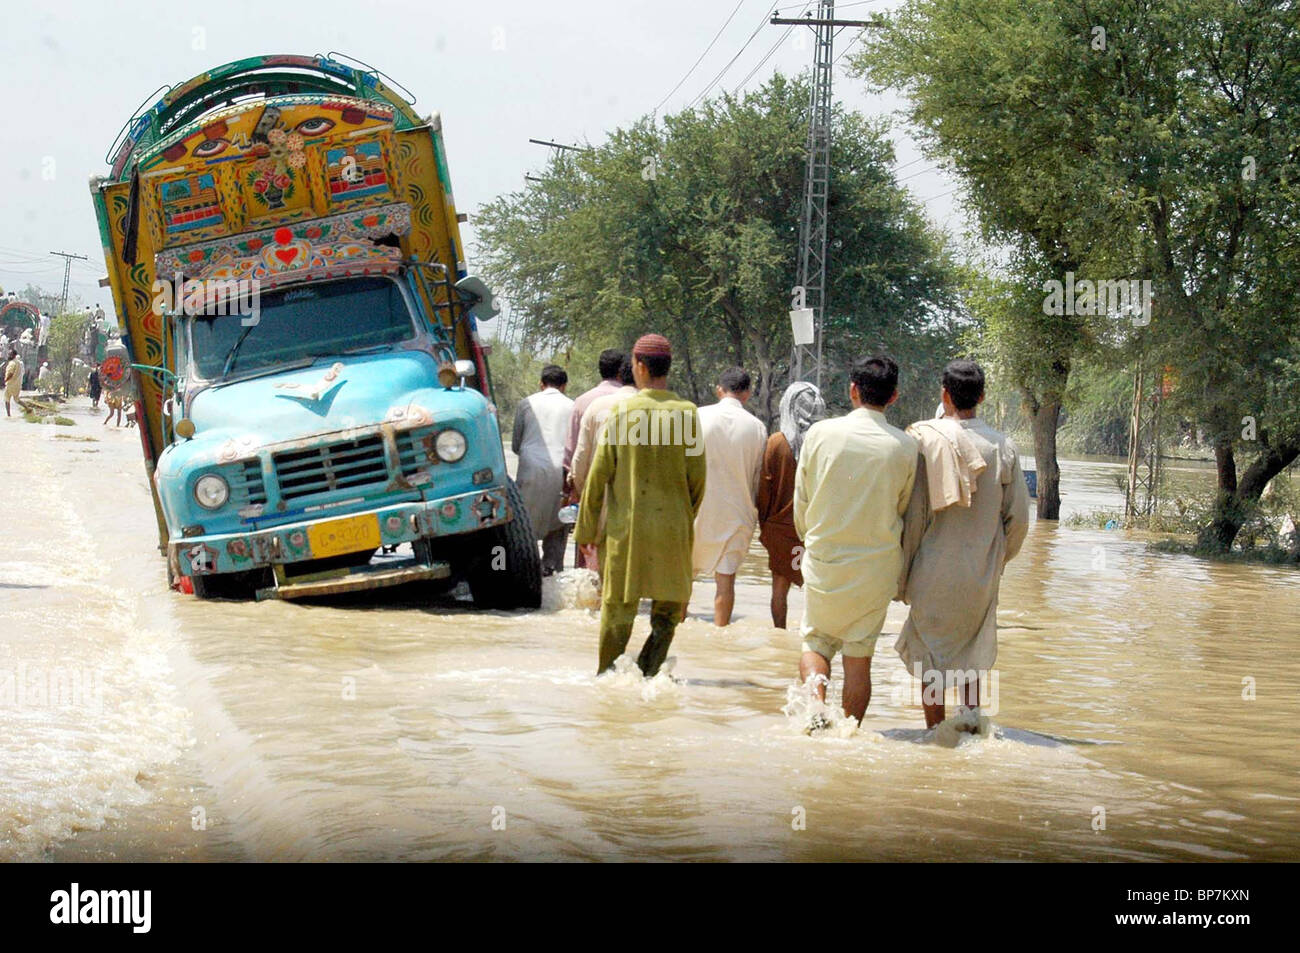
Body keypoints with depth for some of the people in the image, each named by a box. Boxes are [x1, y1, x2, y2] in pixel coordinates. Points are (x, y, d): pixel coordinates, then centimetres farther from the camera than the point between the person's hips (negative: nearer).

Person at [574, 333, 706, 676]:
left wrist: (588, 525, 5)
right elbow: (697, 477, -1)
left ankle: (607, 673, 10)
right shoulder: (686, 413, -4)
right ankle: (647, 671, 5)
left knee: (619, 604, 8)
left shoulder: (622, 411, -4)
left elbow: (599, 474, -3)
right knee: (670, 604, 11)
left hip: (626, 524, 0)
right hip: (673, 527, 0)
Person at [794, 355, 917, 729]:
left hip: (823, 562, 0)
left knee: (815, 643, 15)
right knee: (859, 656, 10)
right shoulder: (905, 446, -8)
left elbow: (801, 502, 3)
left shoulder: (820, 433, -7)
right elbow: (903, 509, 5)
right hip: (876, 568, 0)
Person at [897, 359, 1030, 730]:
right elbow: (1018, 518, 1)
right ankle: (971, 707, 9)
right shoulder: (1003, 447, -3)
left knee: (931, 654, 8)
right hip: (983, 574, 3)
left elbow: (913, 514, -10)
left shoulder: (927, 440, -12)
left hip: (934, 571, -3)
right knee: (969, 647, 24)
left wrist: (902, 575, -1)